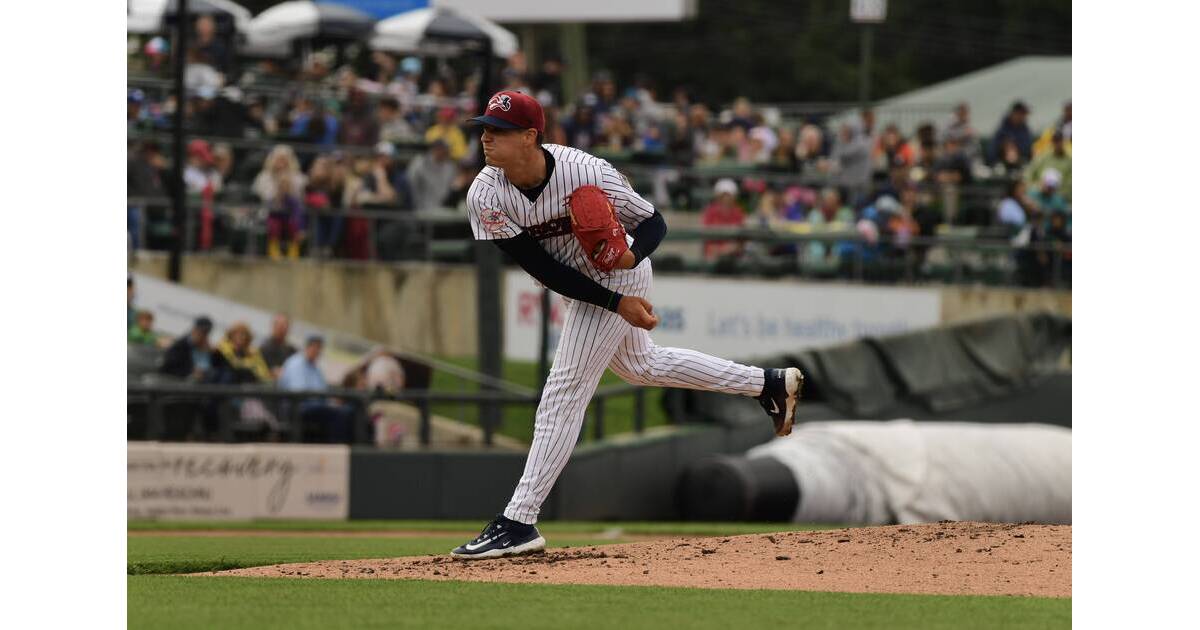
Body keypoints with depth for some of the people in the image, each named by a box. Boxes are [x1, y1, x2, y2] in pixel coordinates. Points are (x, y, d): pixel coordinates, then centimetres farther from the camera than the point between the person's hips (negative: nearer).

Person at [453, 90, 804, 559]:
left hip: (618, 276, -7)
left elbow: (653, 222, -18)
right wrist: (618, 304, -26)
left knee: (565, 391, -12)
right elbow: (542, 268, -21)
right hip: (580, 286, 7)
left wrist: (632, 254, -42)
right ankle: (771, 384, 43)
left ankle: (519, 523, -11)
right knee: (641, 366, 26)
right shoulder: (486, 197, -22)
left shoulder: (587, 173, -32)